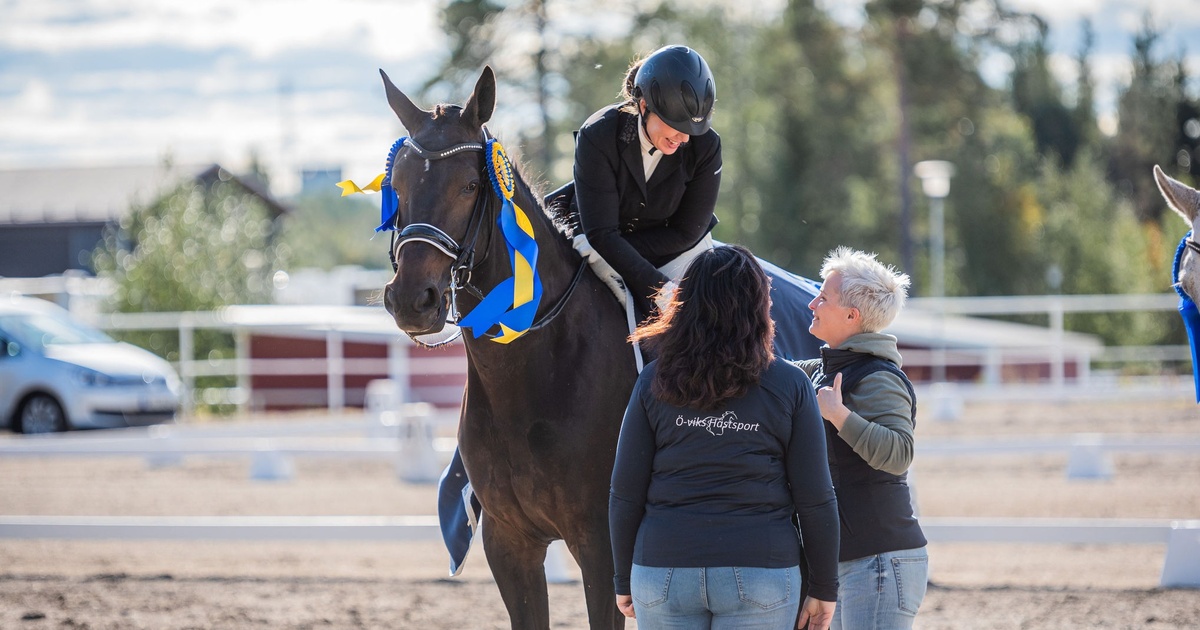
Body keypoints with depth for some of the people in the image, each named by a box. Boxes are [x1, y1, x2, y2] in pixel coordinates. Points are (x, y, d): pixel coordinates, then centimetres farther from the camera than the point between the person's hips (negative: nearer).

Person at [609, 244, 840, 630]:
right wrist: (823, 589, 7)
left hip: (665, 575, 1)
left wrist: (624, 580, 12)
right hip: (760, 577, -1)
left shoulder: (654, 383, 0)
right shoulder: (790, 386, -2)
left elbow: (624, 496, 1)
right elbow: (815, 501, -2)